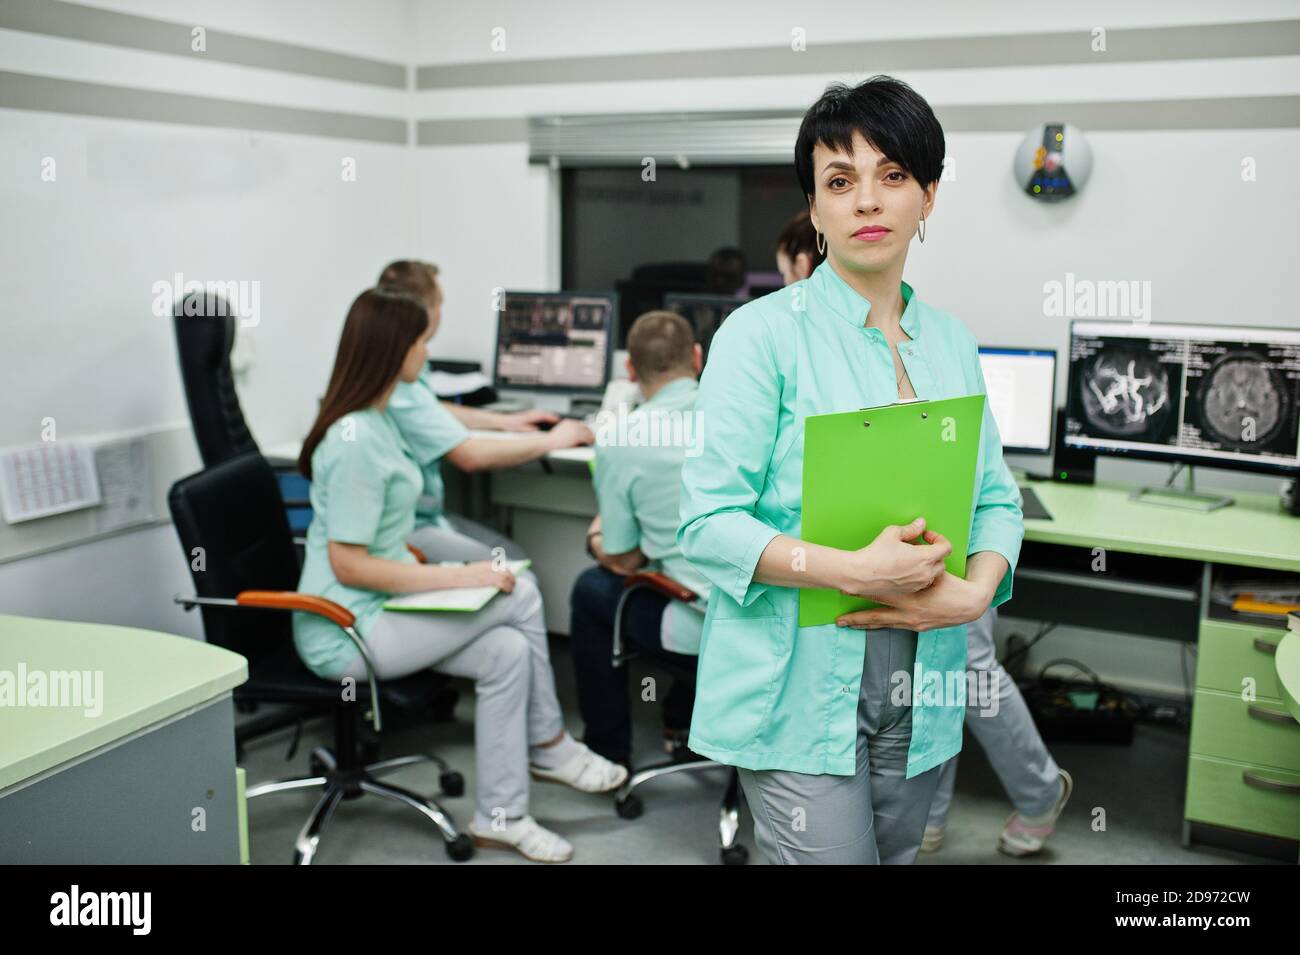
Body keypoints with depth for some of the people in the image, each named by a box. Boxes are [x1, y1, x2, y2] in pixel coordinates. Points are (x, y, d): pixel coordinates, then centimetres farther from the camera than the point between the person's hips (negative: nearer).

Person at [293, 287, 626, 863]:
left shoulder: (375, 418, 9)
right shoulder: (355, 440, -22)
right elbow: (347, 563, -23)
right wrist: (457, 578, -22)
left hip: (380, 606, 9)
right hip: (346, 632, -9)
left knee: (507, 652, -6)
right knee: (520, 597, -14)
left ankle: (499, 817, 5)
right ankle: (548, 746, 5)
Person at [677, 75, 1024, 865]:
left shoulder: (951, 341, 9)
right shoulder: (762, 333, -9)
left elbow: (996, 496, 12)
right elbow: (708, 522, -13)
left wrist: (975, 591, -8)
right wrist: (853, 571, -22)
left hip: (921, 690, 6)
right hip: (800, 691, -5)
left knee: (899, 853, 19)